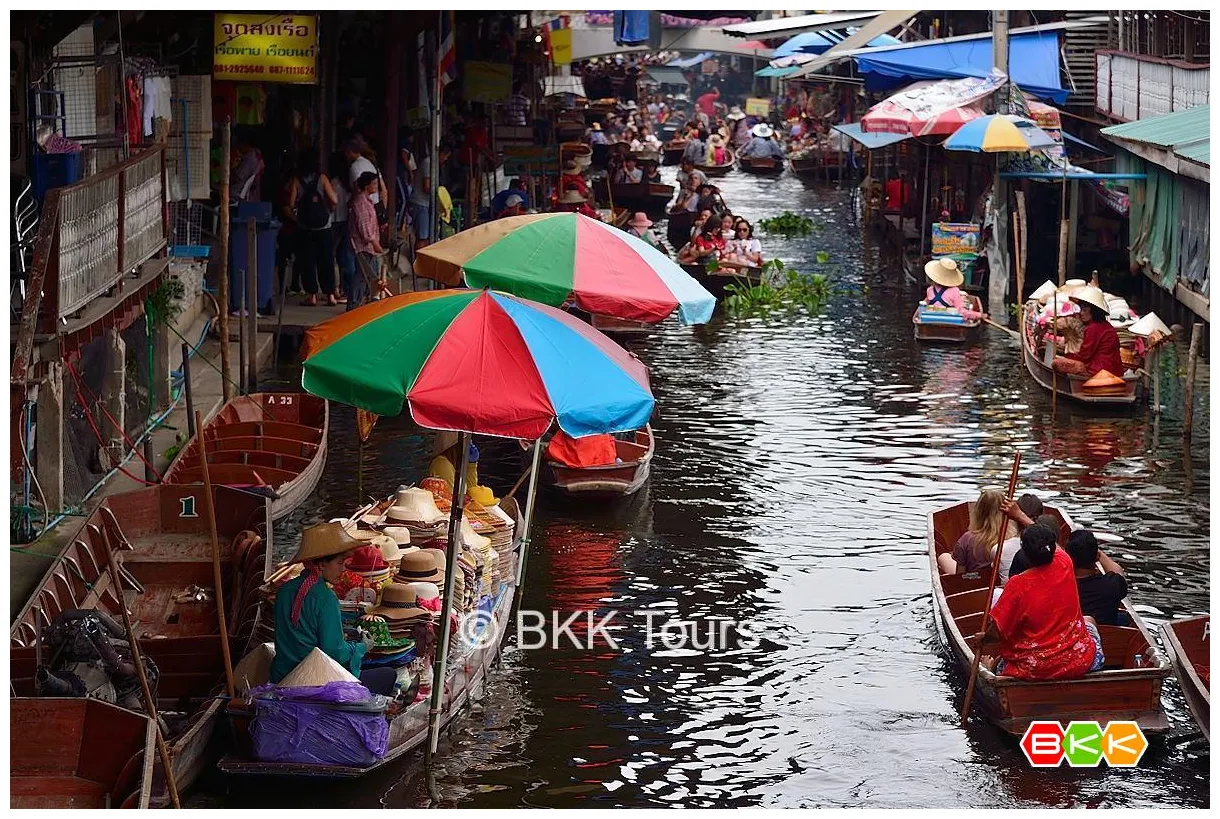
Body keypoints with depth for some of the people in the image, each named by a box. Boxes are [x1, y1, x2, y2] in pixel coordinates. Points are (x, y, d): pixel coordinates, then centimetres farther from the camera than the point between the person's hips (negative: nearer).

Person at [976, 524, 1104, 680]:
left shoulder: (1018, 585, -23)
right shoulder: (1064, 566, -12)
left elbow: (997, 631, -17)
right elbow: (1051, 546, 13)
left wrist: (983, 639, 7)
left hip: (1032, 671, -3)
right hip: (1078, 664, 3)